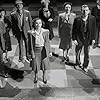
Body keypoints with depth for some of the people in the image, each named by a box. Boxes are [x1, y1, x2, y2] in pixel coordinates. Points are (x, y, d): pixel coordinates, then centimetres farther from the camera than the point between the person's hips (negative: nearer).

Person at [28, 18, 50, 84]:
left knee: (44, 63, 15)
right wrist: (32, 53, -6)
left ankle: (44, 76, 40)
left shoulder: (45, 32, -9)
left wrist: (48, 51, -2)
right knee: (36, 64, 10)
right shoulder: (31, 33, -12)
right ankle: (36, 76, 38)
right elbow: (31, 44, -6)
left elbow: (47, 42, -2)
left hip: (43, 50, 1)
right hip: (35, 50, -1)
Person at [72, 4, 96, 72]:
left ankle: (85, 66, 33)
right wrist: (74, 39, -11)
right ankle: (78, 63, 44)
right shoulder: (77, 19, -16)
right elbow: (74, 30, -8)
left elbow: (94, 29, -1)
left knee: (87, 54, 12)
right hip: (79, 38, -1)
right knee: (78, 52, 17)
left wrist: (93, 38, 0)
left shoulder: (92, 18, -10)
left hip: (88, 38, 1)